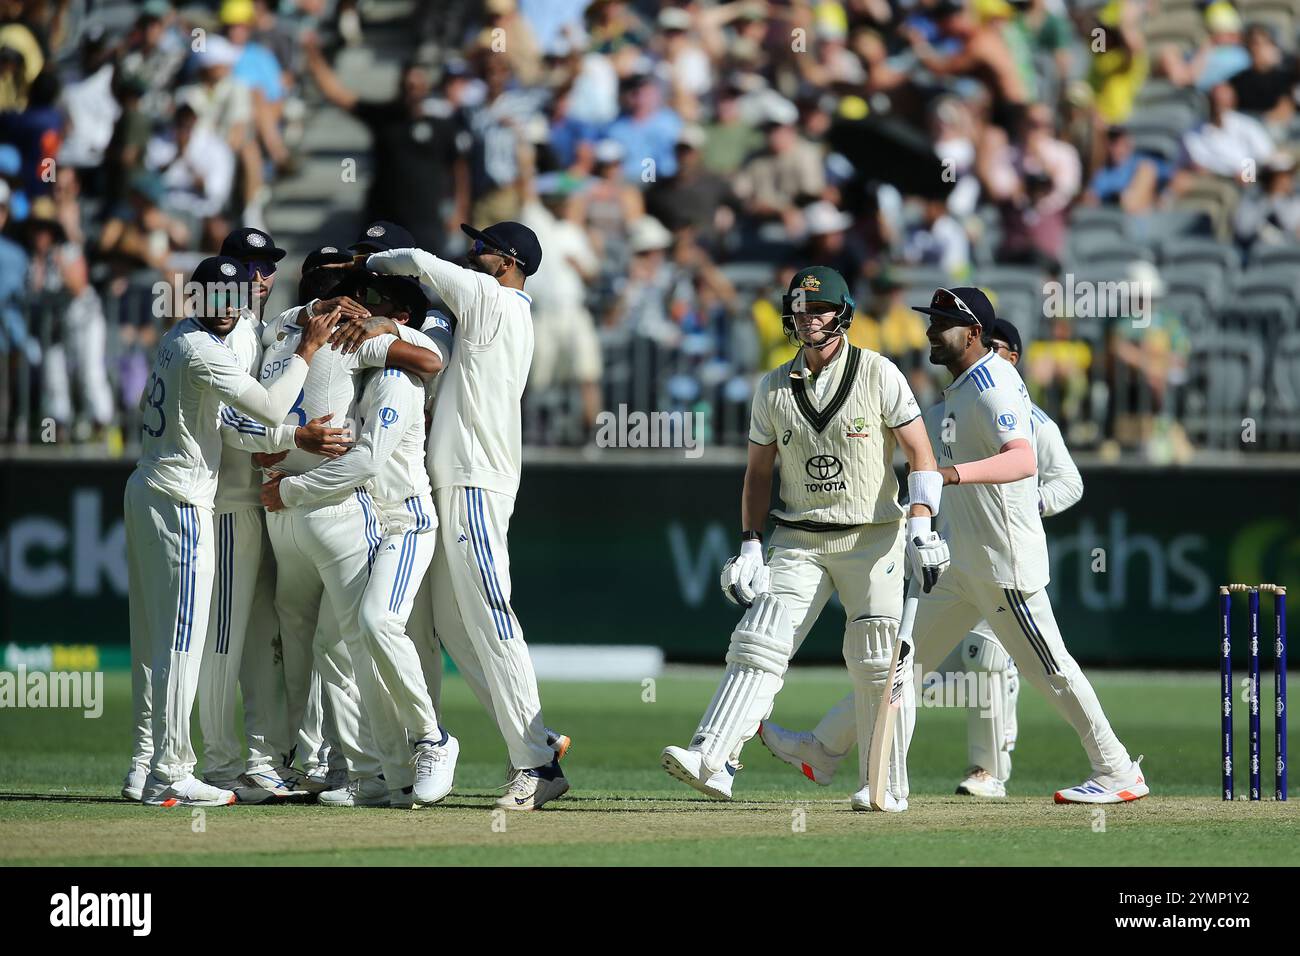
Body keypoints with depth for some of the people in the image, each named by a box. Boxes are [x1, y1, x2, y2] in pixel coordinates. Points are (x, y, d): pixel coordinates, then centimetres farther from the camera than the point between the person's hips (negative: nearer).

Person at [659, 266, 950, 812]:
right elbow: (759, 471, 14)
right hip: (798, 542, 3)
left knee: (876, 664, -5)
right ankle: (711, 761, -23)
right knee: (758, 645, -12)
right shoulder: (773, 389, 8)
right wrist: (750, 547, 4)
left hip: (872, 540, -3)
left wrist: (921, 529, -17)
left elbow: (920, 454, -5)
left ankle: (888, 786, 4)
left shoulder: (878, 374, -3)